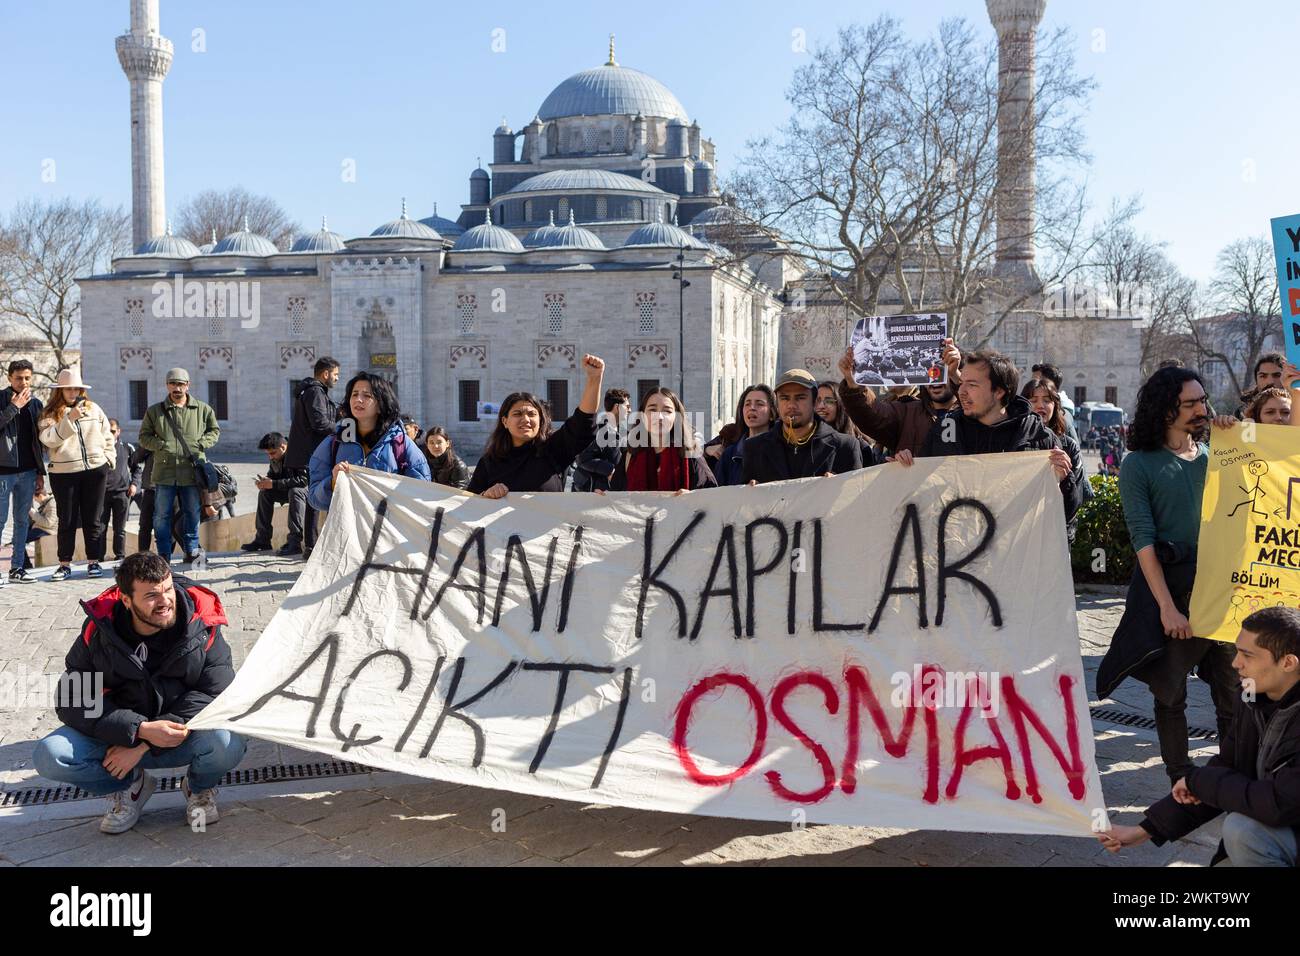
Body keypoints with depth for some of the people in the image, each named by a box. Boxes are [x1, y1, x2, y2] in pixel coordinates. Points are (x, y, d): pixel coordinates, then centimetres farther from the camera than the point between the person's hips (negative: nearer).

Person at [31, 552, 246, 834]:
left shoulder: (202, 626, -15)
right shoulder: (100, 632, -11)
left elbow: (217, 693, -19)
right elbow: (73, 703, -12)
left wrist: (143, 746, -22)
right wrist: (141, 730, -28)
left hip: (182, 736, -2)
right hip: (117, 734, 2)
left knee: (227, 743, -34)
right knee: (49, 757, -22)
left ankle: (200, 788, 4)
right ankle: (129, 786, 6)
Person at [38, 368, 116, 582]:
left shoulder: (93, 409, 10)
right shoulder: (50, 414, 2)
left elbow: (107, 437, 17)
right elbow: (49, 439, -14)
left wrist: (109, 458, 7)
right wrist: (69, 418, -21)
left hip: (95, 470, 2)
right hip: (64, 473, -2)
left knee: (93, 518, 6)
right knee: (67, 520, 3)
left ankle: (93, 561, 13)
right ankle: (65, 564, 11)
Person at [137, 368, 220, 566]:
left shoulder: (203, 409, 7)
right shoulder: (154, 411, 8)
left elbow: (214, 430, 15)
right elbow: (144, 436, 10)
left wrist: (201, 444, -3)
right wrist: (161, 445, -9)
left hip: (192, 472, 0)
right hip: (164, 471, 0)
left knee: (192, 513, 8)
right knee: (161, 515, 1)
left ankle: (191, 550, 21)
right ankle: (163, 555, 9)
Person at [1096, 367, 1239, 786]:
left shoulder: (1215, 456, 10)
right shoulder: (1139, 464, -3)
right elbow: (1143, 539, -8)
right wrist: (1167, 606, -15)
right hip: (1170, 590, -4)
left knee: (1234, 693, 6)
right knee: (1171, 694, 5)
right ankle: (1181, 781, 16)